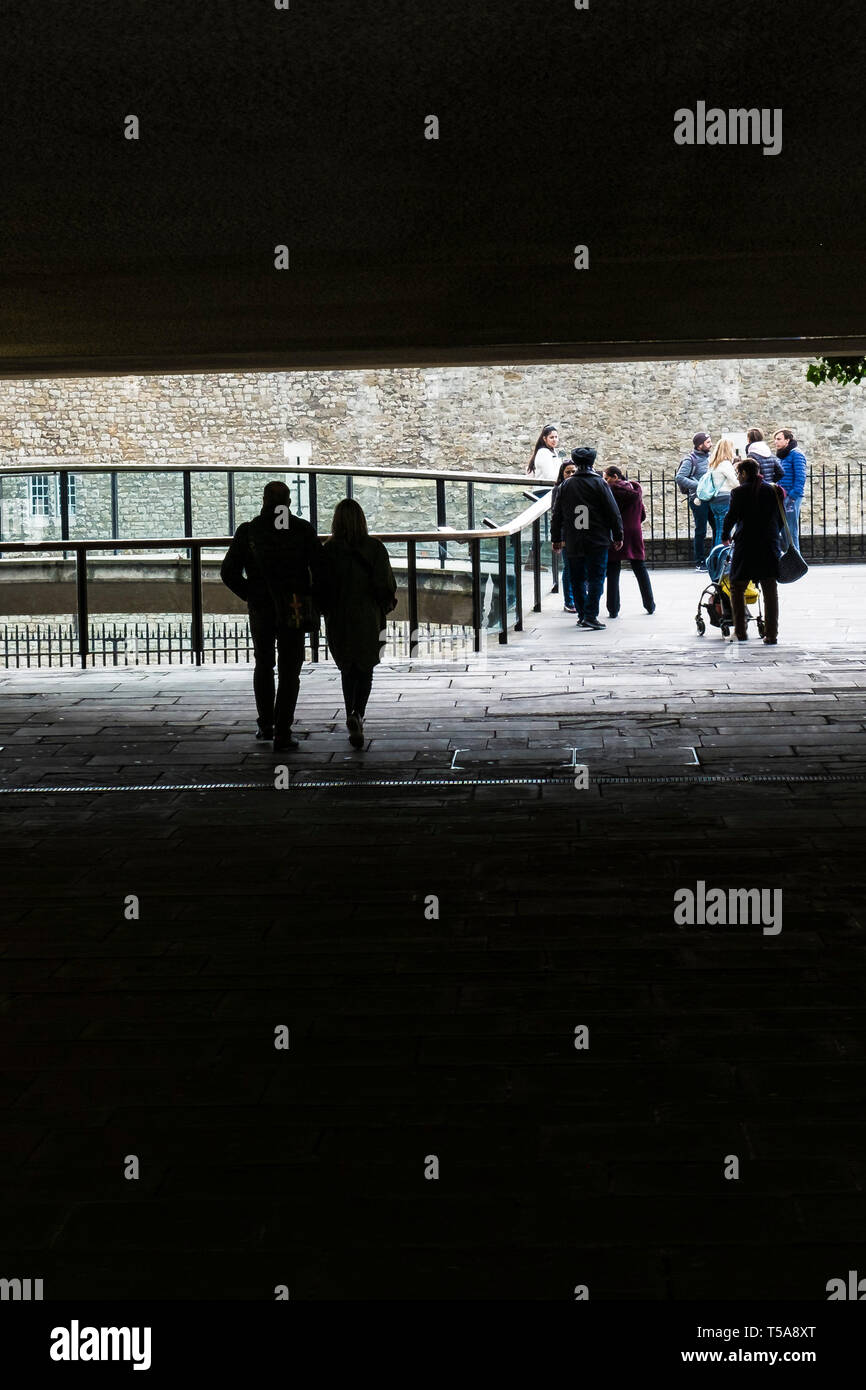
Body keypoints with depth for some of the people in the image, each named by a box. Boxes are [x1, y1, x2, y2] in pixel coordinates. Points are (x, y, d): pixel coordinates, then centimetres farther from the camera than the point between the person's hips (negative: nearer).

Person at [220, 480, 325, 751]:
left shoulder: (248, 531, -1)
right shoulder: (304, 530, -3)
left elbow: (229, 573, -4)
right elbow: (321, 569, -11)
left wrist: (250, 596, 9)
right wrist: (313, 601, 3)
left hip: (261, 610, 1)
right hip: (294, 613, -1)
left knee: (263, 665, 22)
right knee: (289, 672, 4)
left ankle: (266, 724, 25)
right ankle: (282, 734, -3)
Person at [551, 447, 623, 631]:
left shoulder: (565, 486, 6)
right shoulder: (599, 483, -3)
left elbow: (557, 515, 11)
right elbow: (613, 512, -4)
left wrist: (556, 539, 20)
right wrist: (618, 536, 3)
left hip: (573, 544, 3)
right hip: (598, 541, -3)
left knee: (578, 580, 13)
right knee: (596, 579, -3)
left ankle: (582, 615, 17)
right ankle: (591, 615, -13)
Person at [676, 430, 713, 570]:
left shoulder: (707, 457, 15)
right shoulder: (691, 459, -8)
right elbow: (679, 478, -17)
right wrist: (698, 485, -22)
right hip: (699, 499, -7)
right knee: (701, 531, -1)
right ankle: (699, 562, 7)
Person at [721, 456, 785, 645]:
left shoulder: (739, 492, -6)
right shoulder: (773, 491, 7)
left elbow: (731, 517, -4)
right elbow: (781, 519, 11)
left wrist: (725, 536, 13)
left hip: (746, 546, -3)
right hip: (770, 547, 3)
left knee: (737, 589, 11)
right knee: (770, 591, 6)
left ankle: (740, 632, 9)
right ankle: (771, 634, 3)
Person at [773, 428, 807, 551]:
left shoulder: (796, 454, -8)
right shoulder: (782, 455, 19)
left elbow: (800, 478, -15)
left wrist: (792, 497, -20)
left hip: (791, 498, -9)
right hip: (781, 498, 9)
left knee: (791, 532, -8)